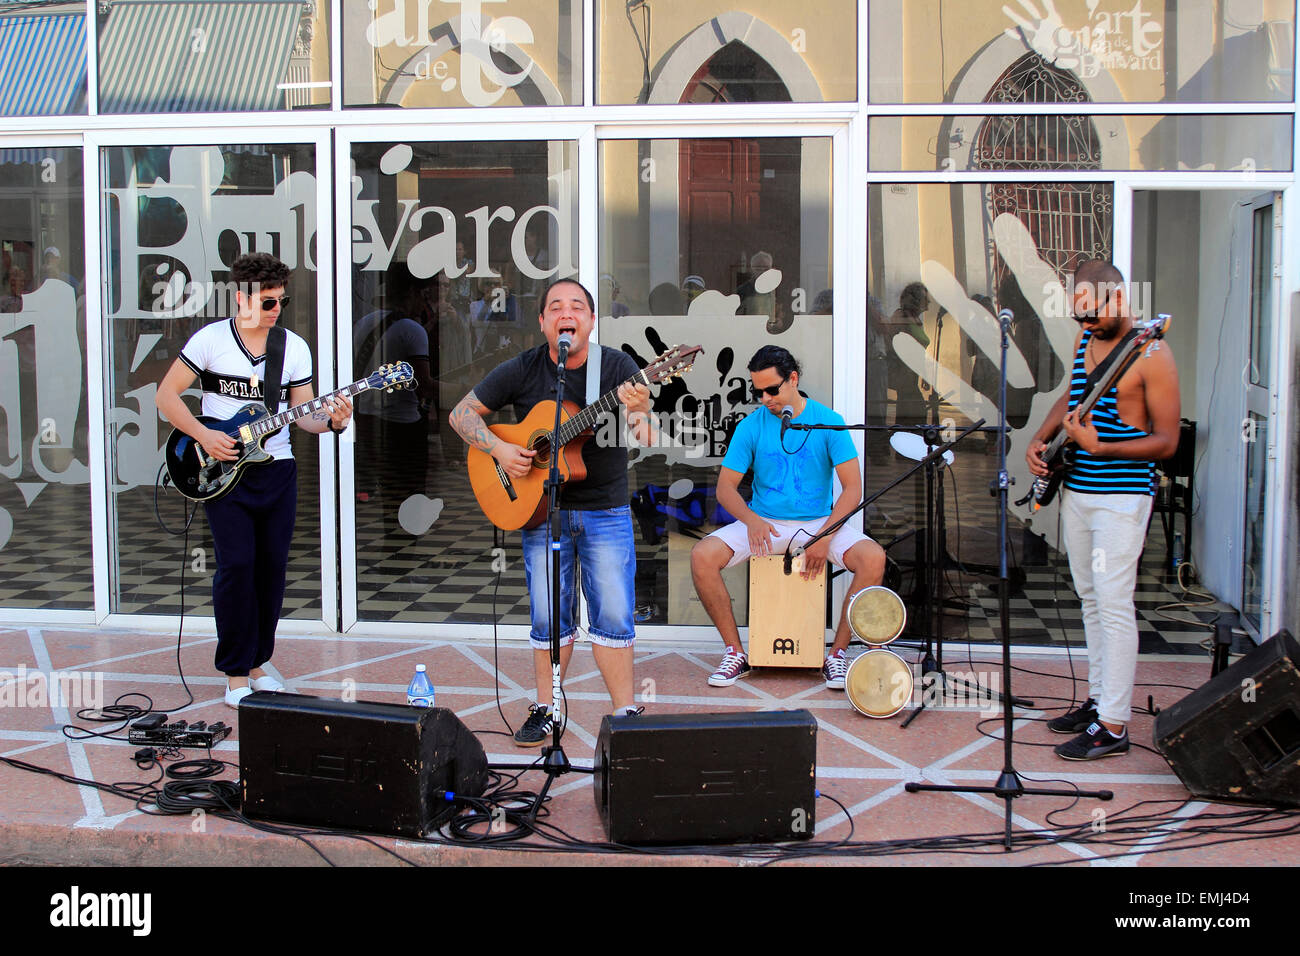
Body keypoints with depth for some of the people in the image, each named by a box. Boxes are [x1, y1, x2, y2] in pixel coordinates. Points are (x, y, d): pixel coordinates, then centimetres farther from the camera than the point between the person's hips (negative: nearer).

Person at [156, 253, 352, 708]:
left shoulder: (295, 347, 5)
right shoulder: (210, 339, -4)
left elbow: (302, 414, 6)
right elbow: (167, 394, -1)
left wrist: (331, 420, -16)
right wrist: (203, 436, -13)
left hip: (276, 470, 4)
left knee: (272, 565, 5)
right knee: (236, 564, -9)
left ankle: (257, 661, 21)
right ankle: (235, 673, 2)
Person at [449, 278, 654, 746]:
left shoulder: (617, 367, -6)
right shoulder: (522, 370, -3)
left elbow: (642, 438, -17)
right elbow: (462, 413, 3)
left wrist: (638, 412, -41)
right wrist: (498, 449, -13)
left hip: (606, 510, -1)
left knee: (614, 615, -3)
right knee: (549, 617, 5)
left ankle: (625, 713, 8)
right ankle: (546, 710, 20)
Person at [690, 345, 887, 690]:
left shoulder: (828, 421, -4)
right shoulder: (751, 426, -1)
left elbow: (852, 488, -7)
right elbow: (725, 486, 0)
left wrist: (825, 537, -19)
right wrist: (751, 519, -21)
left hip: (820, 522, -1)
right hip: (764, 523, 1)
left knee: (873, 558, -28)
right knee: (702, 556, -24)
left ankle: (837, 654, -12)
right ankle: (735, 652, -9)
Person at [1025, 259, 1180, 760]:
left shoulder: (1151, 355, -15)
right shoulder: (1085, 338, 8)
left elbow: (1167, 441, -15)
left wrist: (1100, 447, -25)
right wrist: (1039, 440, 8)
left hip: (1121, 496, -8)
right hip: (1076, 489, 8)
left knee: (1112, 605, -9)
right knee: (1090, 599, 15)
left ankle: (1113, 726, -5)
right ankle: (1098, 699, 26)